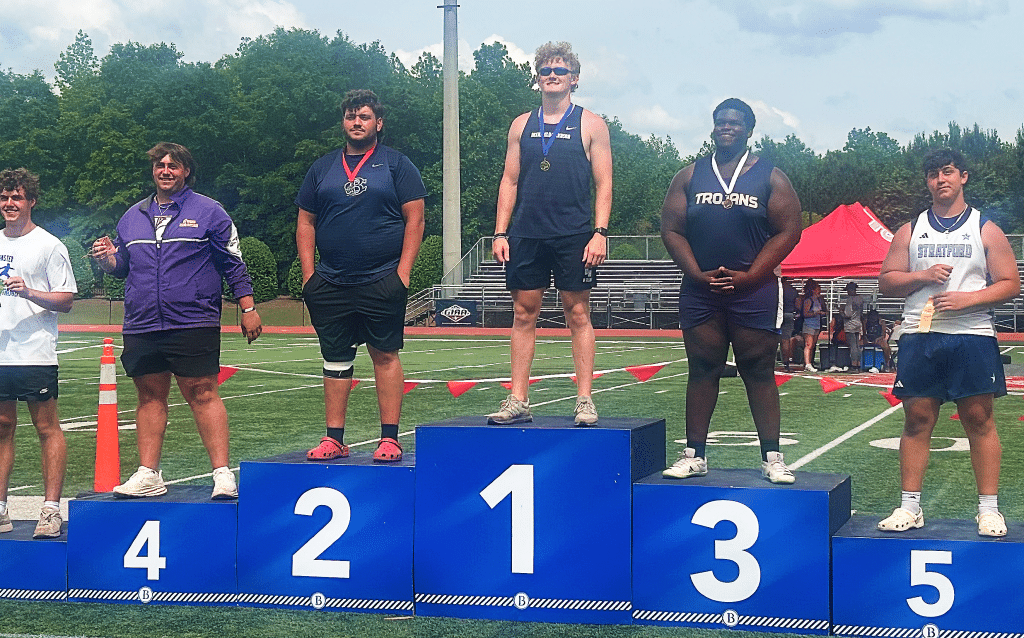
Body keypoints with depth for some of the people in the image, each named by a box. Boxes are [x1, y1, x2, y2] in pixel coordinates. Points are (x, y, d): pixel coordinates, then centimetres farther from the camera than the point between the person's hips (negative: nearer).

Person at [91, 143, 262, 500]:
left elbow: (234, 265, 3)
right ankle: (148, 475, 15)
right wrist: (107, 259, 0)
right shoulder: (132, 217, 16)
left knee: (202, 395, -7)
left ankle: (222, 474, -4)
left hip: (193, 324, -4)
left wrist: (248, 309, -2)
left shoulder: (208, 212, 3)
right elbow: (122, 267, 23)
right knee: (150, 397, 8)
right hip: (141, 328, 5)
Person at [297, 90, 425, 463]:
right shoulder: (322, 168, 14)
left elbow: (414, 219, 0)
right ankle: (334, 439, 12)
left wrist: (403, 271, -9)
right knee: (335, 360, 6)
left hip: (382, 282, -3)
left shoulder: (397, 165, 5)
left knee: (385, 355, -1)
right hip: (329, 284, 3)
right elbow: (306, 223, 15)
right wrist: (308, 273, 4)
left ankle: (390, 438, 3)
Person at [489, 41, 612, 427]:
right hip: (526, 235, 3)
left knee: (578, 315, 0)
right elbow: (509, 181, 13)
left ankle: (585, 401, 4)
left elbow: (603, 184, 1)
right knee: (523, 314, 3)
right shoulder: (521, 125, 13)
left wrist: (599, 232, -10)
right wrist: (500, 233, 4)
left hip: (574, 236, -3)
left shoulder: (590, 125, 5)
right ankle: (518, 402, 8)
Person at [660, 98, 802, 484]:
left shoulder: (770, 177, 4)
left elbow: (788, 231, -1)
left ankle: (771, 458, 3)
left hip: (754, 291, -2)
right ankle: (694, 455, 9)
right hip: (700, 291, 2)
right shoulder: (690, 176, 10)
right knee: (702, 371, 5)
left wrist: (749, 276, -10)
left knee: (759, 373, 0)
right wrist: (698, 274, -7)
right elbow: (671, 229, 6)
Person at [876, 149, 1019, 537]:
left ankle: (989, 509, 2)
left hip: (972, 335, -2)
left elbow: (1011, 284, 3)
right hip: (919, 336, 2)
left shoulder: (986, 230, 7)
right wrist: (921, 276, -7)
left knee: (979, 419, -3)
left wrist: (968, 298, -12)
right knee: (917, 420, 2)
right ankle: (910, 507, 7)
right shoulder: (910, 231, 14)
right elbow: (886, 281, 11)